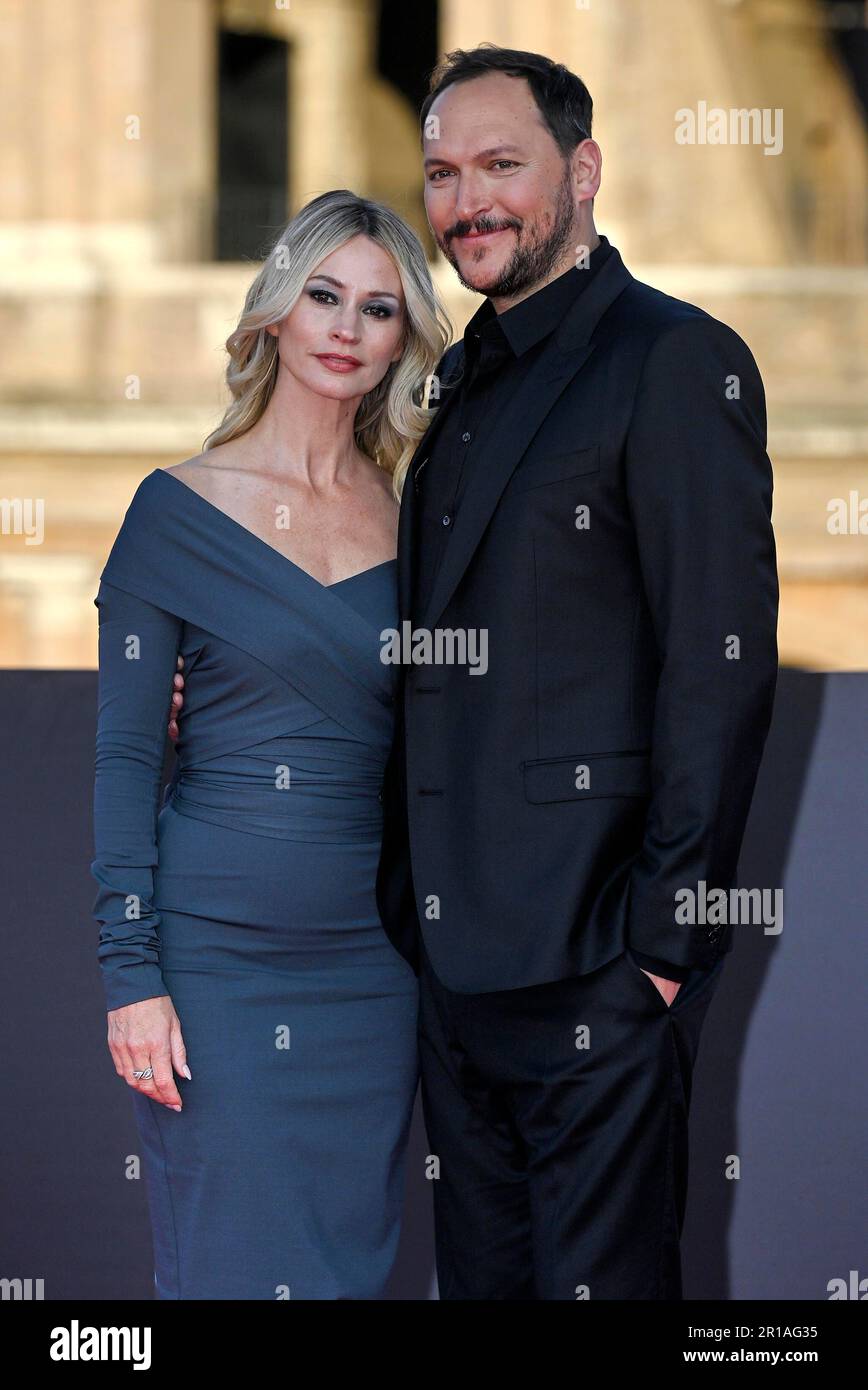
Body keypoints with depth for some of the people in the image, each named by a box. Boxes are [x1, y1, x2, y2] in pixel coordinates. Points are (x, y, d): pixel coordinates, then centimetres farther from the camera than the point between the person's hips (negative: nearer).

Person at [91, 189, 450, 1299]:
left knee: (350, 1259, 8)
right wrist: (130, 972, -11)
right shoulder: (180, 510, -2)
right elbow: (123, 755, -4)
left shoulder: (408, 527, 8)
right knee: (229, 1262, -1)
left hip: (370, 960, 4)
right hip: (215, 951, -4)